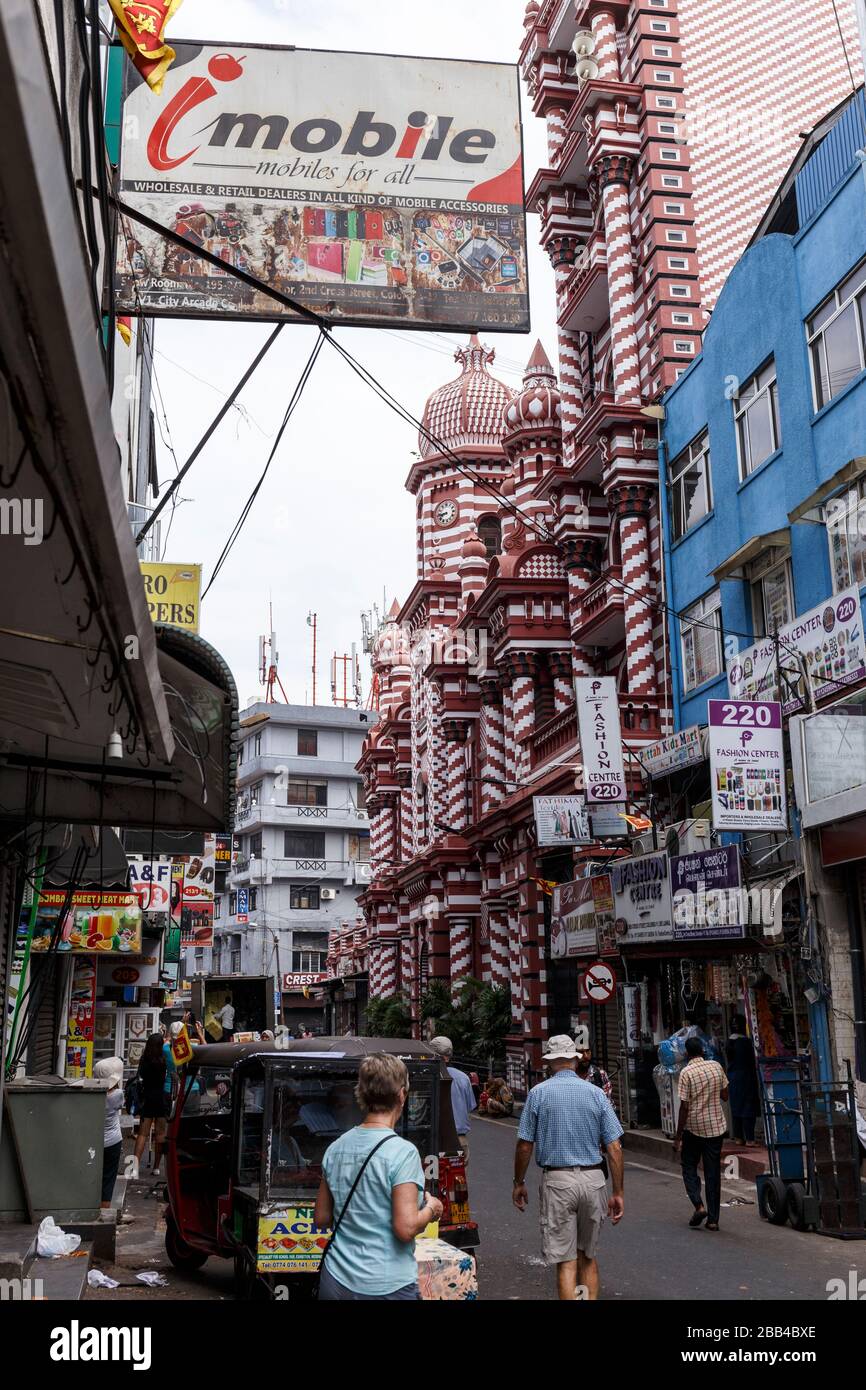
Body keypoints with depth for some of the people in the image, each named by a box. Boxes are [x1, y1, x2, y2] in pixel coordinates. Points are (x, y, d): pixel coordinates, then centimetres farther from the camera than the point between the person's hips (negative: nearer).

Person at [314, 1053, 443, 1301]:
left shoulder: (335, 1148, 2)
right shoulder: (402, 1152, -17)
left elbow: (321, 1219, 9)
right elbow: (406, 1229, -20)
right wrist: (430, 1209, -2)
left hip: (335, 1281, 6)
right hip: (386, 1287, -6)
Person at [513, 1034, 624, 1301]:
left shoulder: (538, 1093, -2)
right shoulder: (596, 1093, 2)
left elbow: (525, 1145, -1)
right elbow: (614, 1148, 0)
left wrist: (519, 1184, 11)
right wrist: (618, 1193, 5)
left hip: (557, 1181, -2)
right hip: (593, 1180, 3)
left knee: (566, 1262, 2)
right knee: (588, 1256, 19)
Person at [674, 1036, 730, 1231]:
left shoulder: (687, 1072, -13)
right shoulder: (716, 1067, -1)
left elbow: (684, 1107, -14)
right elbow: (725, 1096, 8)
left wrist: (678, 1137, -9)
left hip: (693, 1128, -4)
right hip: (716, 1127, 4)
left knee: (689, 1168, 13)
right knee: (713, 1173, 9)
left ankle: (699, 1206, -5)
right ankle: (713, 1219, 10)